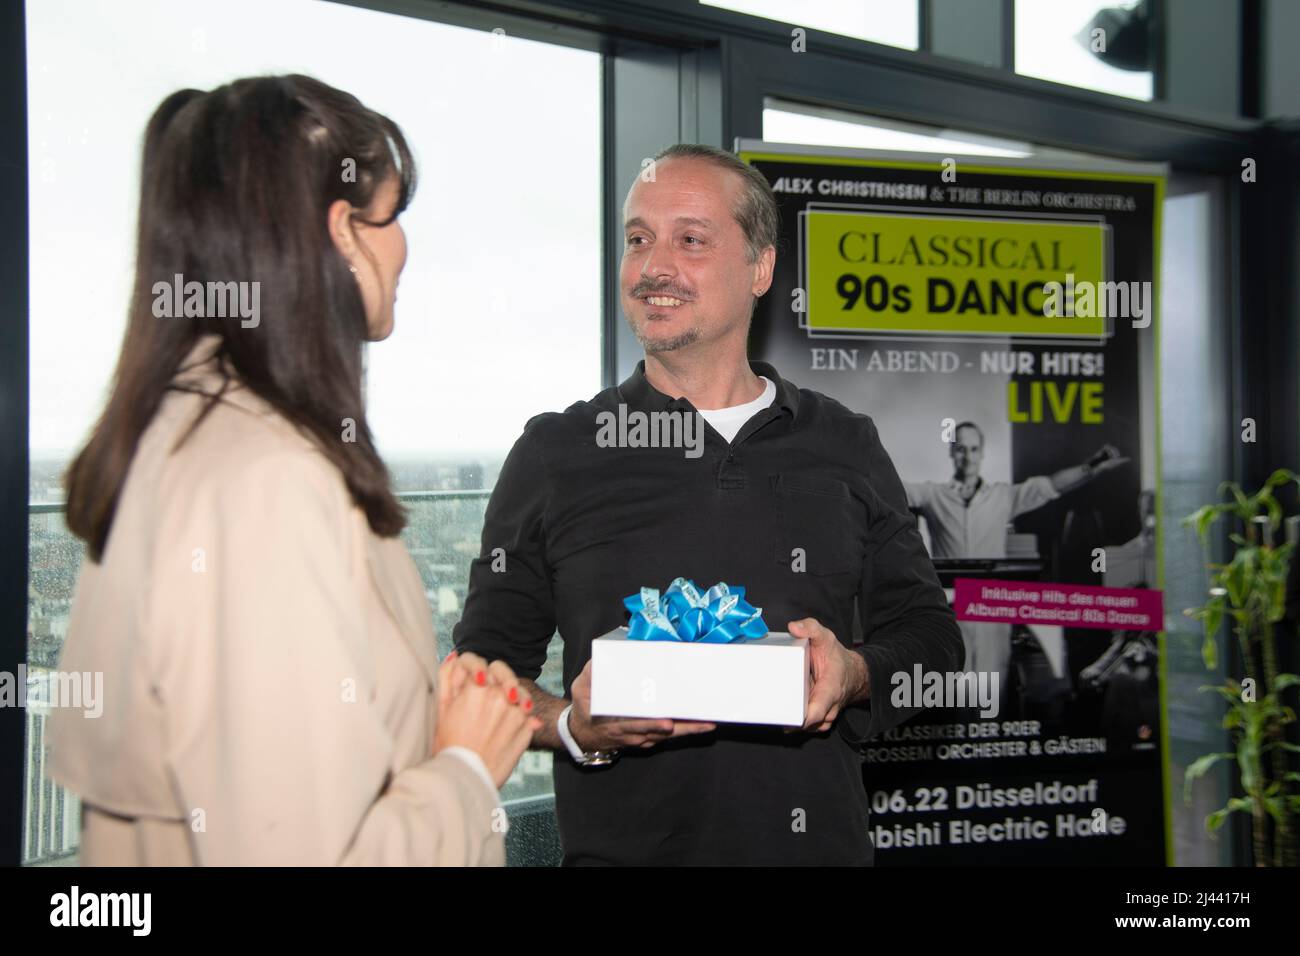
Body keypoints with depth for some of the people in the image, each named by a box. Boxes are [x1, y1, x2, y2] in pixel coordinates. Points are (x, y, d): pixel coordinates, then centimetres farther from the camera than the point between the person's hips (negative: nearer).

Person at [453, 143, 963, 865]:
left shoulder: (845, 445, 4)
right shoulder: (554, 454, -1)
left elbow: (930, 637, 8)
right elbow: (486, 667, 0)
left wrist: (854, 675, -12)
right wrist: (573, 727, -19)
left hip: (822, 840, 2)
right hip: (623, 845, -1)